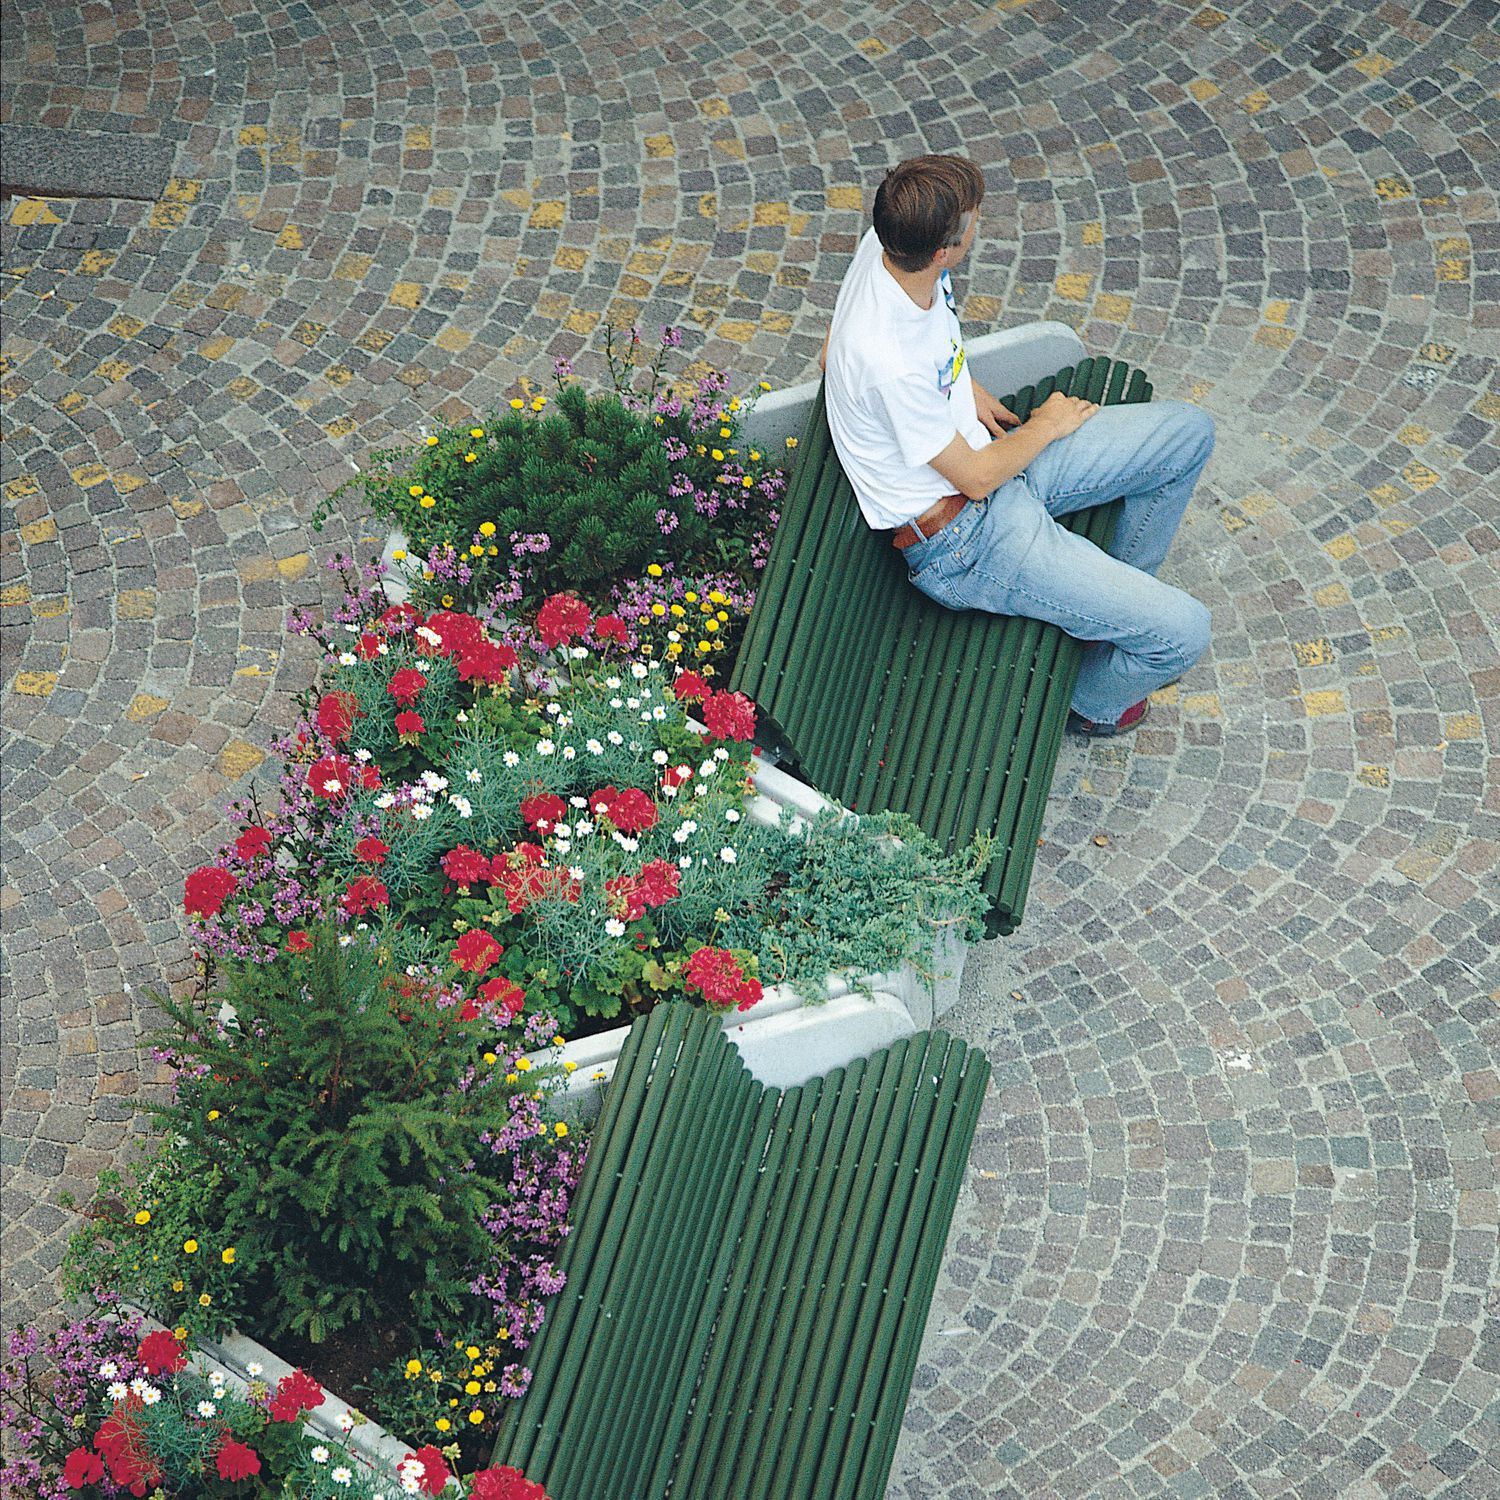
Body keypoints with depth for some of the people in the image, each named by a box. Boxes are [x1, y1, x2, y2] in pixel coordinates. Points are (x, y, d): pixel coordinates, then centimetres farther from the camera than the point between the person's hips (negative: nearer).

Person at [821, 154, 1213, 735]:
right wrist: (1047, 426, -2)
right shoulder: (890, 364, -36)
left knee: (1189, 431, 12)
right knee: (1182, 633, -12)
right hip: (964, 542, -9)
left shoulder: (884, 245, -12)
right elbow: (976, 477, -20)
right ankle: (1087, 702, 21)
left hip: (982, 453, 9)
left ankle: (1117, 589, 30)